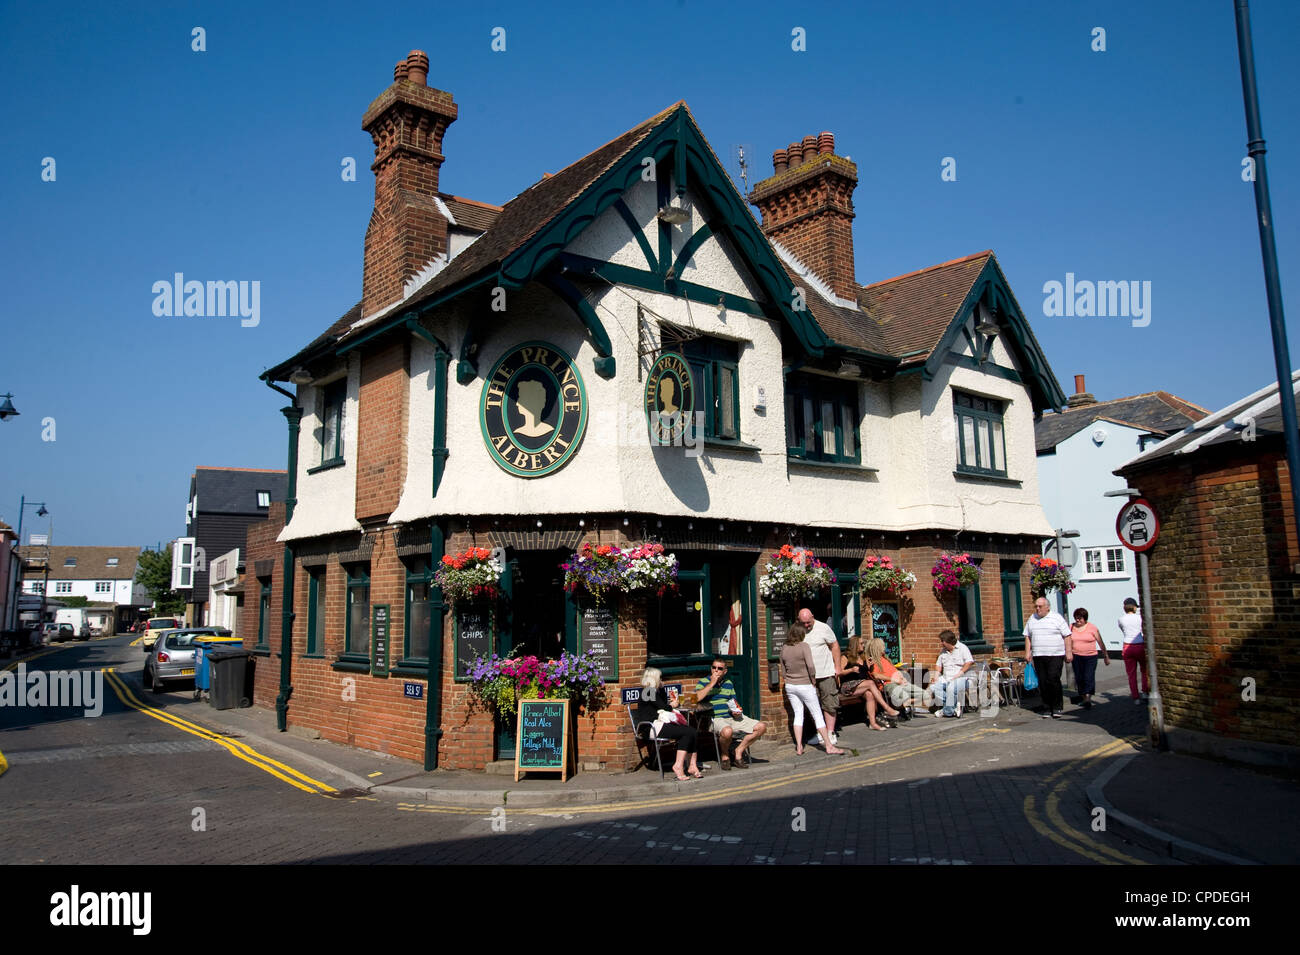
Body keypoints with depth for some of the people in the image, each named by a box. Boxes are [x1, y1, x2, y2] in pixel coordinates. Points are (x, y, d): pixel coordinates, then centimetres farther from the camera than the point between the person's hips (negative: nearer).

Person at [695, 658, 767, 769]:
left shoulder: (728, 683, 20)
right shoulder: (704, 682, 3)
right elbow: (697, 698, -17)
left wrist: (737, 711, 1)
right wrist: (712, 683, -13)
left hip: (733, 717, 6)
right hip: (716, 718, -6)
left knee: (761, 727, -7)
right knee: (727, 731, -40)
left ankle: (739, 751, 3)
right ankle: (724, 755, -7)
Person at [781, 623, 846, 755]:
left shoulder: (783, 649, 3)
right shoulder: (804, 646, -13)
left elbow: (783, 672, 8)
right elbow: (810, 666, -22)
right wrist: (813, 680, -8)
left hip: (790, 686, 5)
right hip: (805, 686, -5)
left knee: (798, 715, 12)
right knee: (818, 715, 3)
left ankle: (799, 747, 9)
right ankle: (829, 746, 6)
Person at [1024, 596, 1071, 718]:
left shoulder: (1057, 618, 0)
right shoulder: (1031, 620, 14)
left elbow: (1067, 636, -1)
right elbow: (1027, 636, 18)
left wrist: (1068, 652, -6)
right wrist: (1027, 652, 10)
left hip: (1055, 656, -4)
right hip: (1038, 656, 4)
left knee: (1053, 680, -11)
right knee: (1042, 683, 3)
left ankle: (1057, 708, 2)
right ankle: (1047, 708, 10)